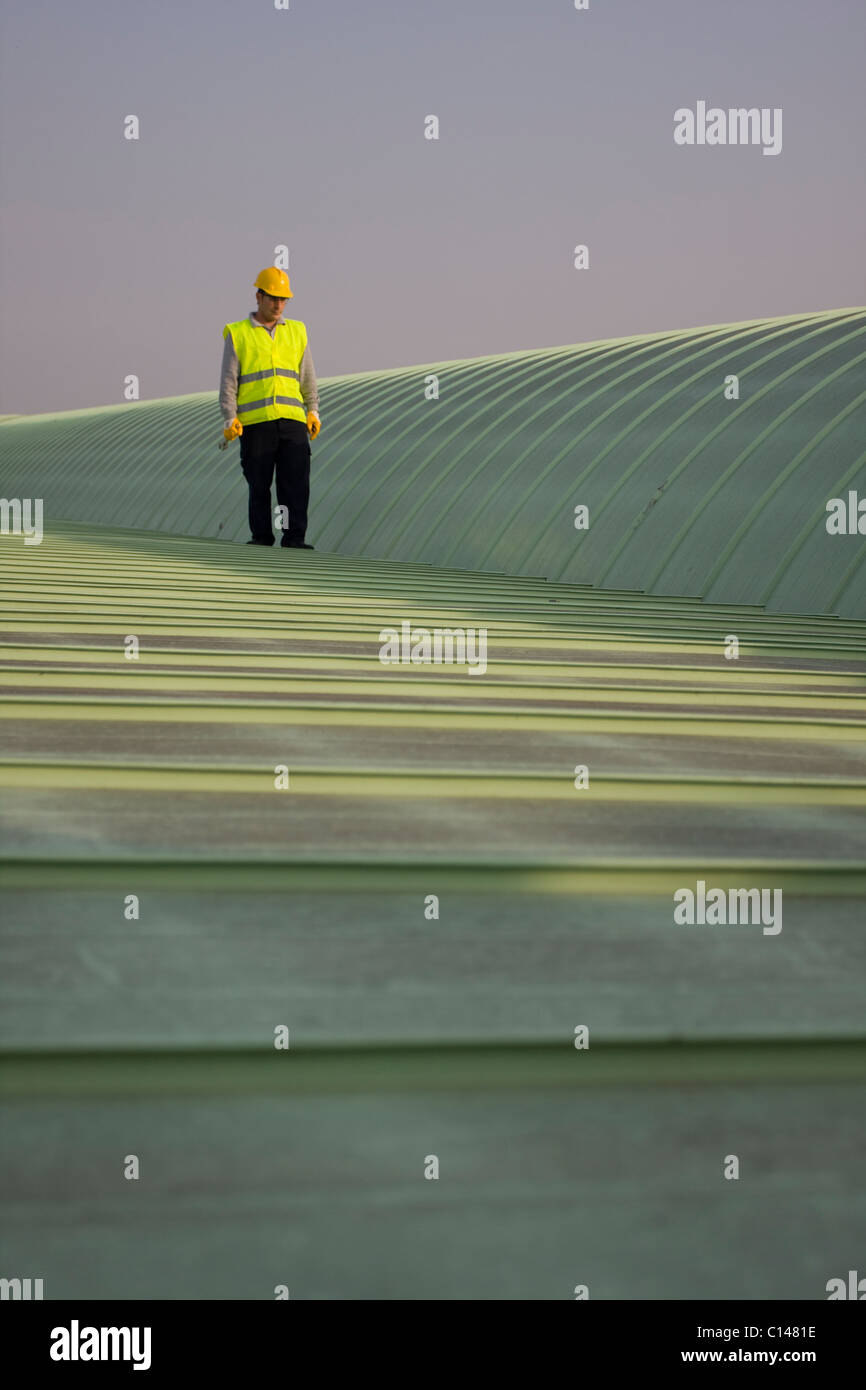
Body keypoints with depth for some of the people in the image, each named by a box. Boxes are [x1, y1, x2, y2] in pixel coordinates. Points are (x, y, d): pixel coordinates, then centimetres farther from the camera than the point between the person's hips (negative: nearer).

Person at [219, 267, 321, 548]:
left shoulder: (296, 331, 16)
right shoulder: (238, 334, 6)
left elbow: (307, 377, 19)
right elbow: (228, 381, 3)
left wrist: (313, 411, 7)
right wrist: (230, 419, -7)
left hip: (292, 420, 2)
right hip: (254, 422, -2)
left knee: (296, 481, -7)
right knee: (258, 483, 1)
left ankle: (295, 538, -5)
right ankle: (261, 536, 11)